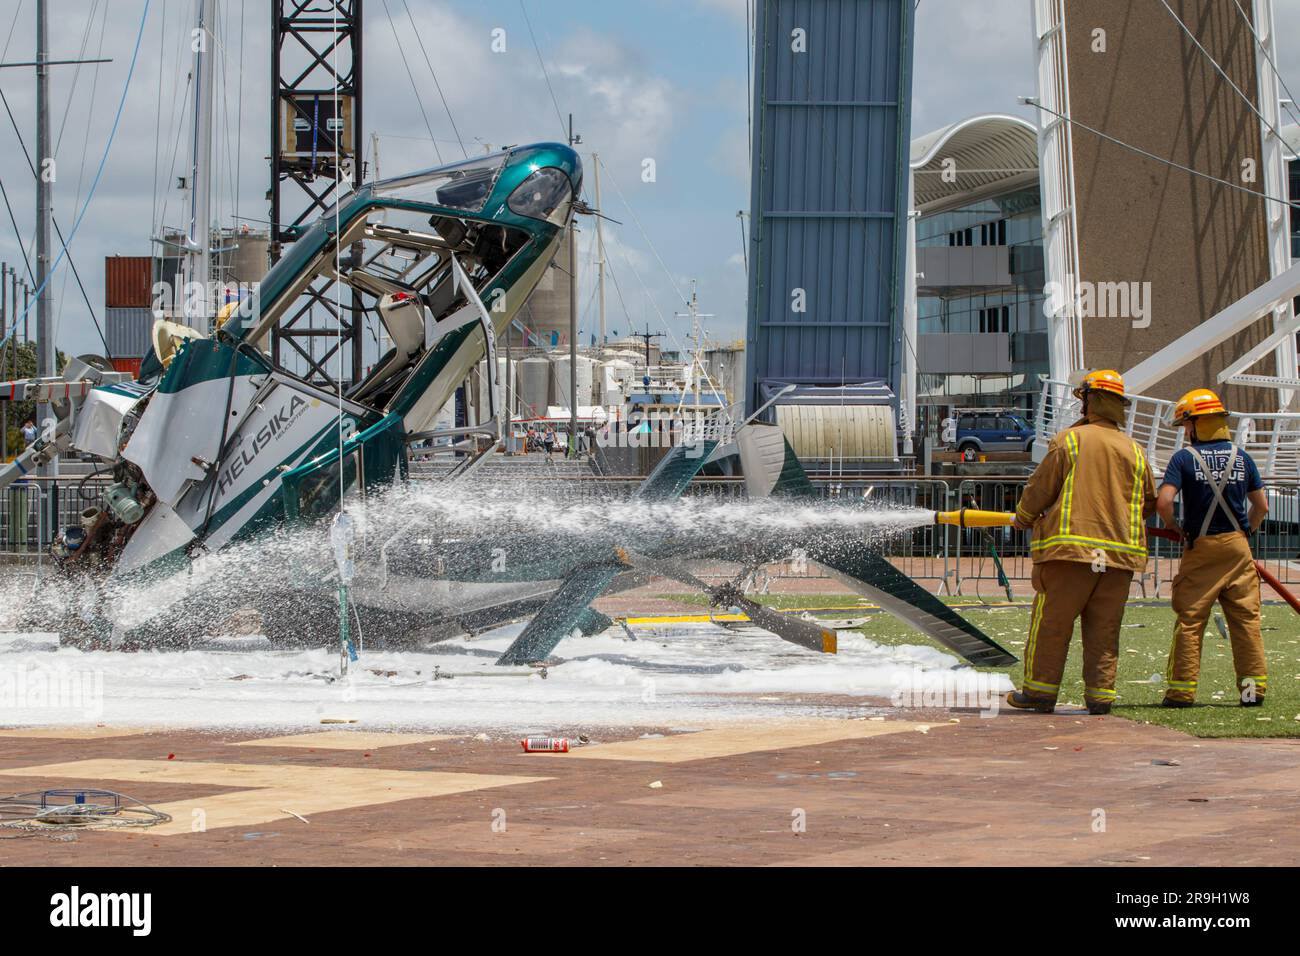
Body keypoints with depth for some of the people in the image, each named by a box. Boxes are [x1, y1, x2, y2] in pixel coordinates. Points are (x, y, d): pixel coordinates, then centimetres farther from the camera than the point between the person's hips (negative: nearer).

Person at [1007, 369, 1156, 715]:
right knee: (1104, 630, 8)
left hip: (1071, 547, -4)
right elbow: (1149, 502, 20)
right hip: (1119, 553, 4)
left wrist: (1023, 519, 19)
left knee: (1051, 624, 3)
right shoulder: (1135, 451, 11)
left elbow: (1039, 489, 0)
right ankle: (1100, 695, 6)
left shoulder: (1069, 440, -3)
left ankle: (1040, 692, 5)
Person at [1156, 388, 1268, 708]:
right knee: (1246, 618, 5)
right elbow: (1261, 506, 6)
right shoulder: (1241, 456, 5)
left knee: (1189, 619, 1)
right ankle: (1254, 687, 3)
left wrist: (1176, 529, 0)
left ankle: (1181, 690, 0)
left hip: (1200, 548, -3)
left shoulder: (1184, 457, -6)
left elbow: (1163, 501, -17)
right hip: (1237, 546, 3)